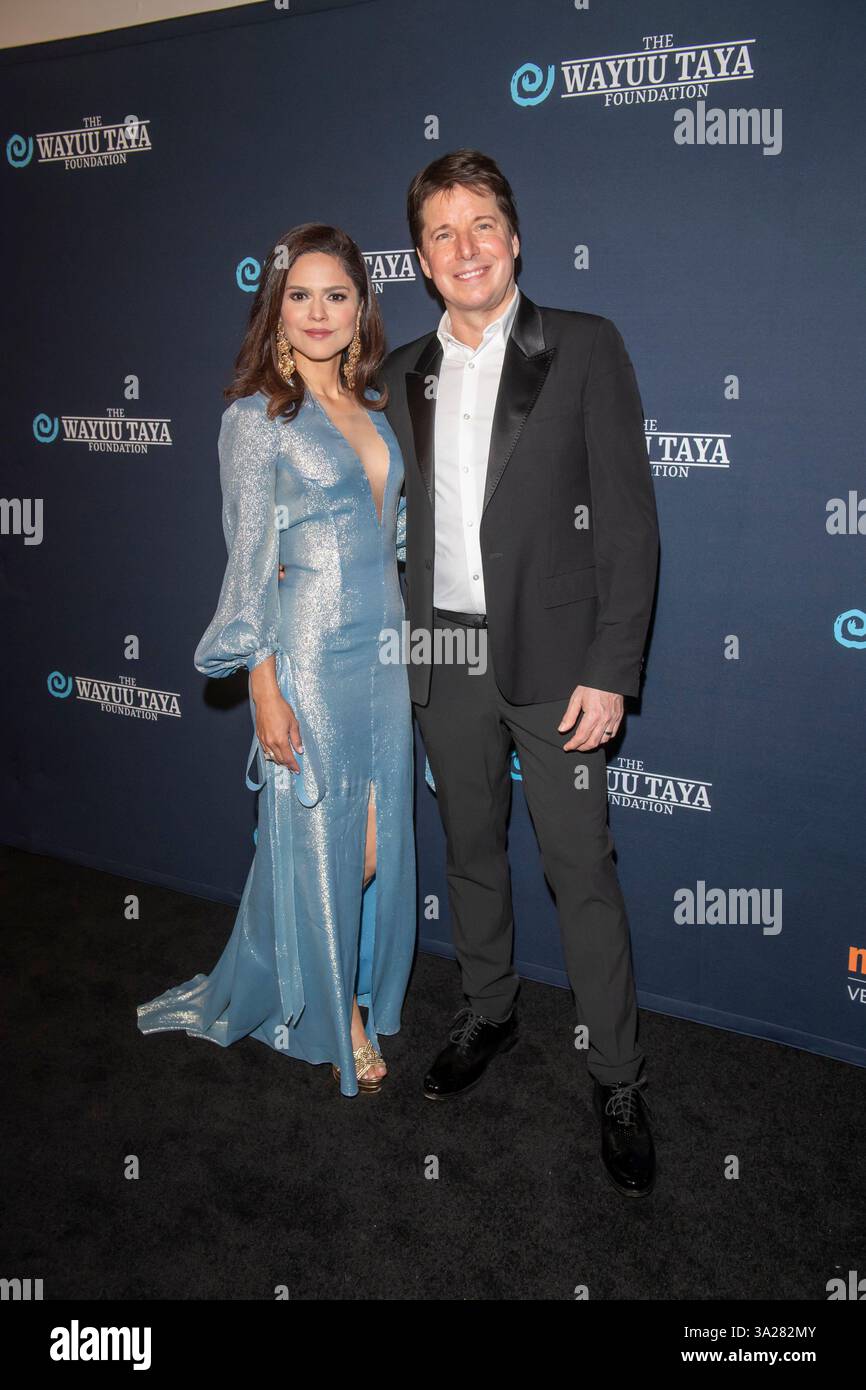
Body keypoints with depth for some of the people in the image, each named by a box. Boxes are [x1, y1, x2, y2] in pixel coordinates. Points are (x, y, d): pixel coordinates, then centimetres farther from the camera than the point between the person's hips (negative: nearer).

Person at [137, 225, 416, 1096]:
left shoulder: (374, 411, 12)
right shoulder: (257, 418, -6)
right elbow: (249, 559, -9)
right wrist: (264, 687, -12)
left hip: (384, 648, 7)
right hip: (309, 655, -6)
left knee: (376, 841, 10)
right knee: (320, 840, 6)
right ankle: (338, 1020, 31)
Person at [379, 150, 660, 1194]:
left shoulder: (584, 348, -3)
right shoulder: (404, 374, 10)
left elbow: (628, 518, -7)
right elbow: (398, 515, 14)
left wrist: (611, 669, -14)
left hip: (549, 656, -4)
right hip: (443, 655, 5)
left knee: (581, 869, 1)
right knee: (470, 849, 17)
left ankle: (617, 1081, 18)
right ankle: (488, 1014, 38)